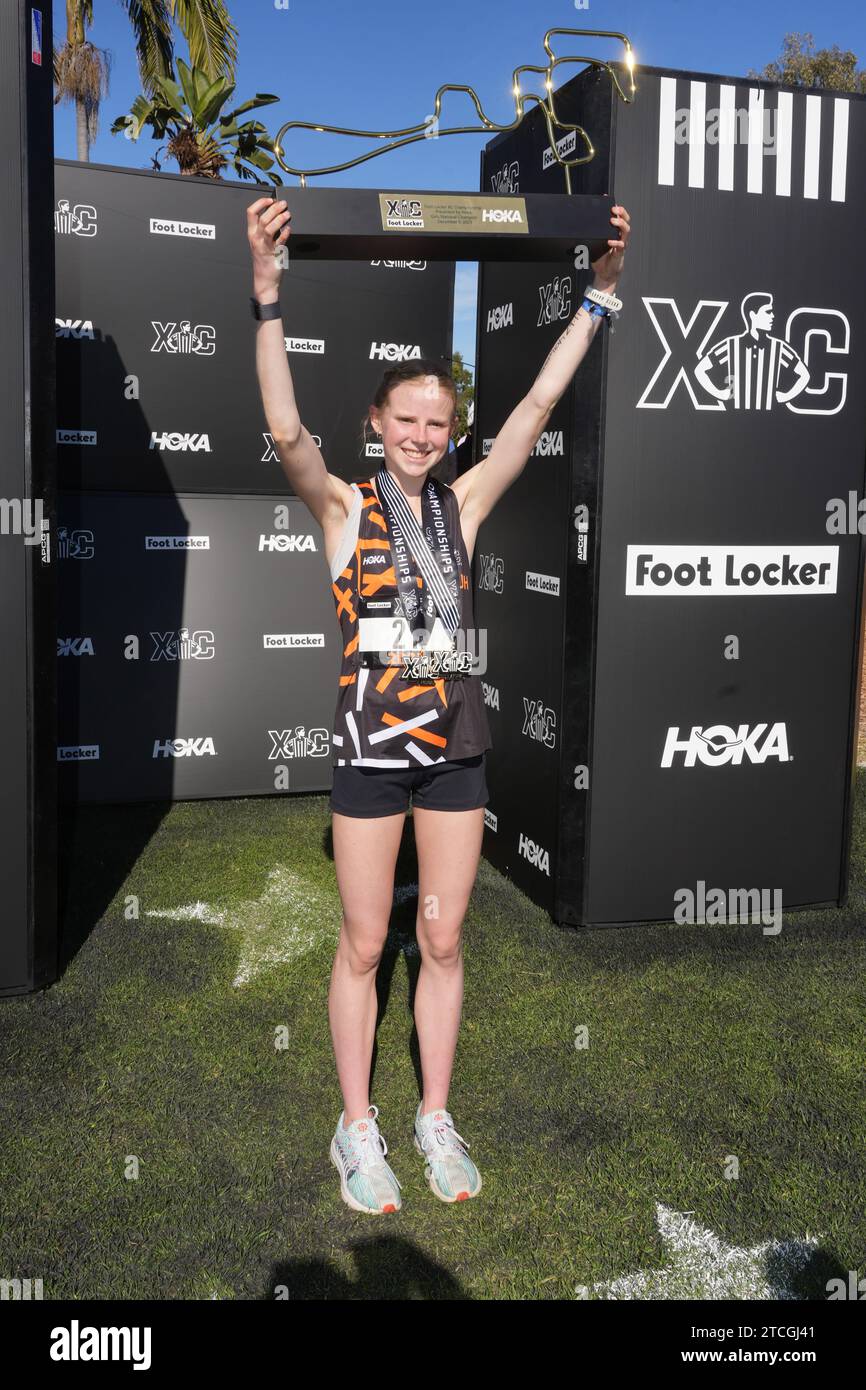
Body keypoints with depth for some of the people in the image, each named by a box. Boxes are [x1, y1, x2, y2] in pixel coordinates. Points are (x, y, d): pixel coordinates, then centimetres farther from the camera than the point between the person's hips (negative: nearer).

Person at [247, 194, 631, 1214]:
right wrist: (267, 296, -32)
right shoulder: (343, 507, -4)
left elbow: (538, 404, 1)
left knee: (442, 943, 13)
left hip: (457, 746, 3)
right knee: (364, 947, 8)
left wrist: (599, 290, -3)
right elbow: (286, 431, -22)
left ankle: (436, 1118, 30)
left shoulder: (463, 503, 5)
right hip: (371, 748, -3)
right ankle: (356, 1129, 26)